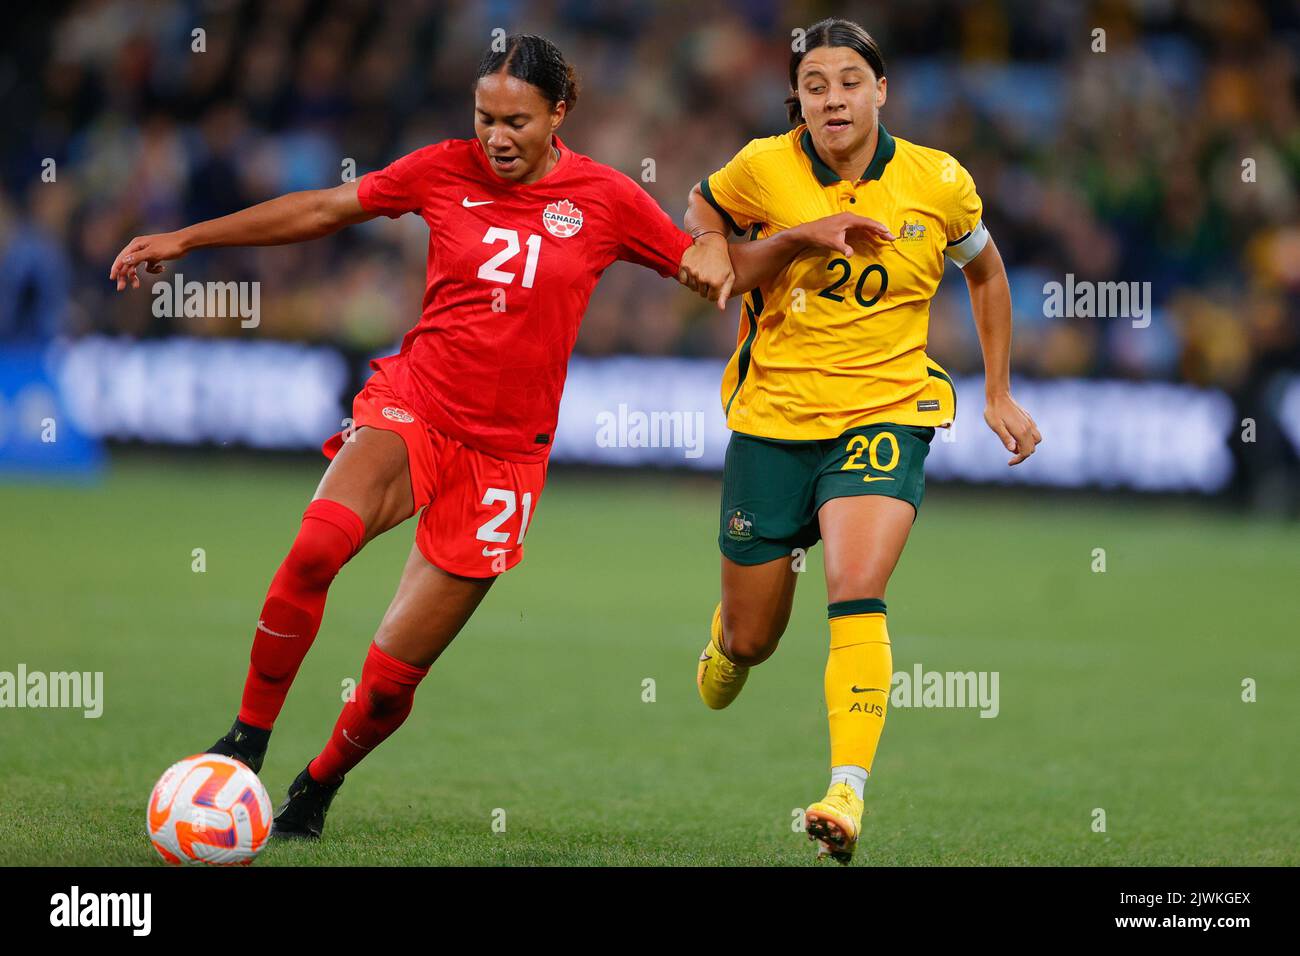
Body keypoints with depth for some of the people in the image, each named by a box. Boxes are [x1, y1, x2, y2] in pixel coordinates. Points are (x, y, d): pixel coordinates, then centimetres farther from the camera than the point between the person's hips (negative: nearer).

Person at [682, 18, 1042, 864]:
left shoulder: (939, 182, -4)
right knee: (751, 641, 10)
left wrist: (1000, 395, 16)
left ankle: (849, 793, -28)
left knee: (857, 592, -26)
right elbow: (704, 205, 17)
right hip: (773, 417, 1)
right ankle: (726, 644, 49)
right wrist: (717, 251, -5)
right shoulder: (765, 169, -6)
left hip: (886, 412, -1)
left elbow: (985, 272, 15)